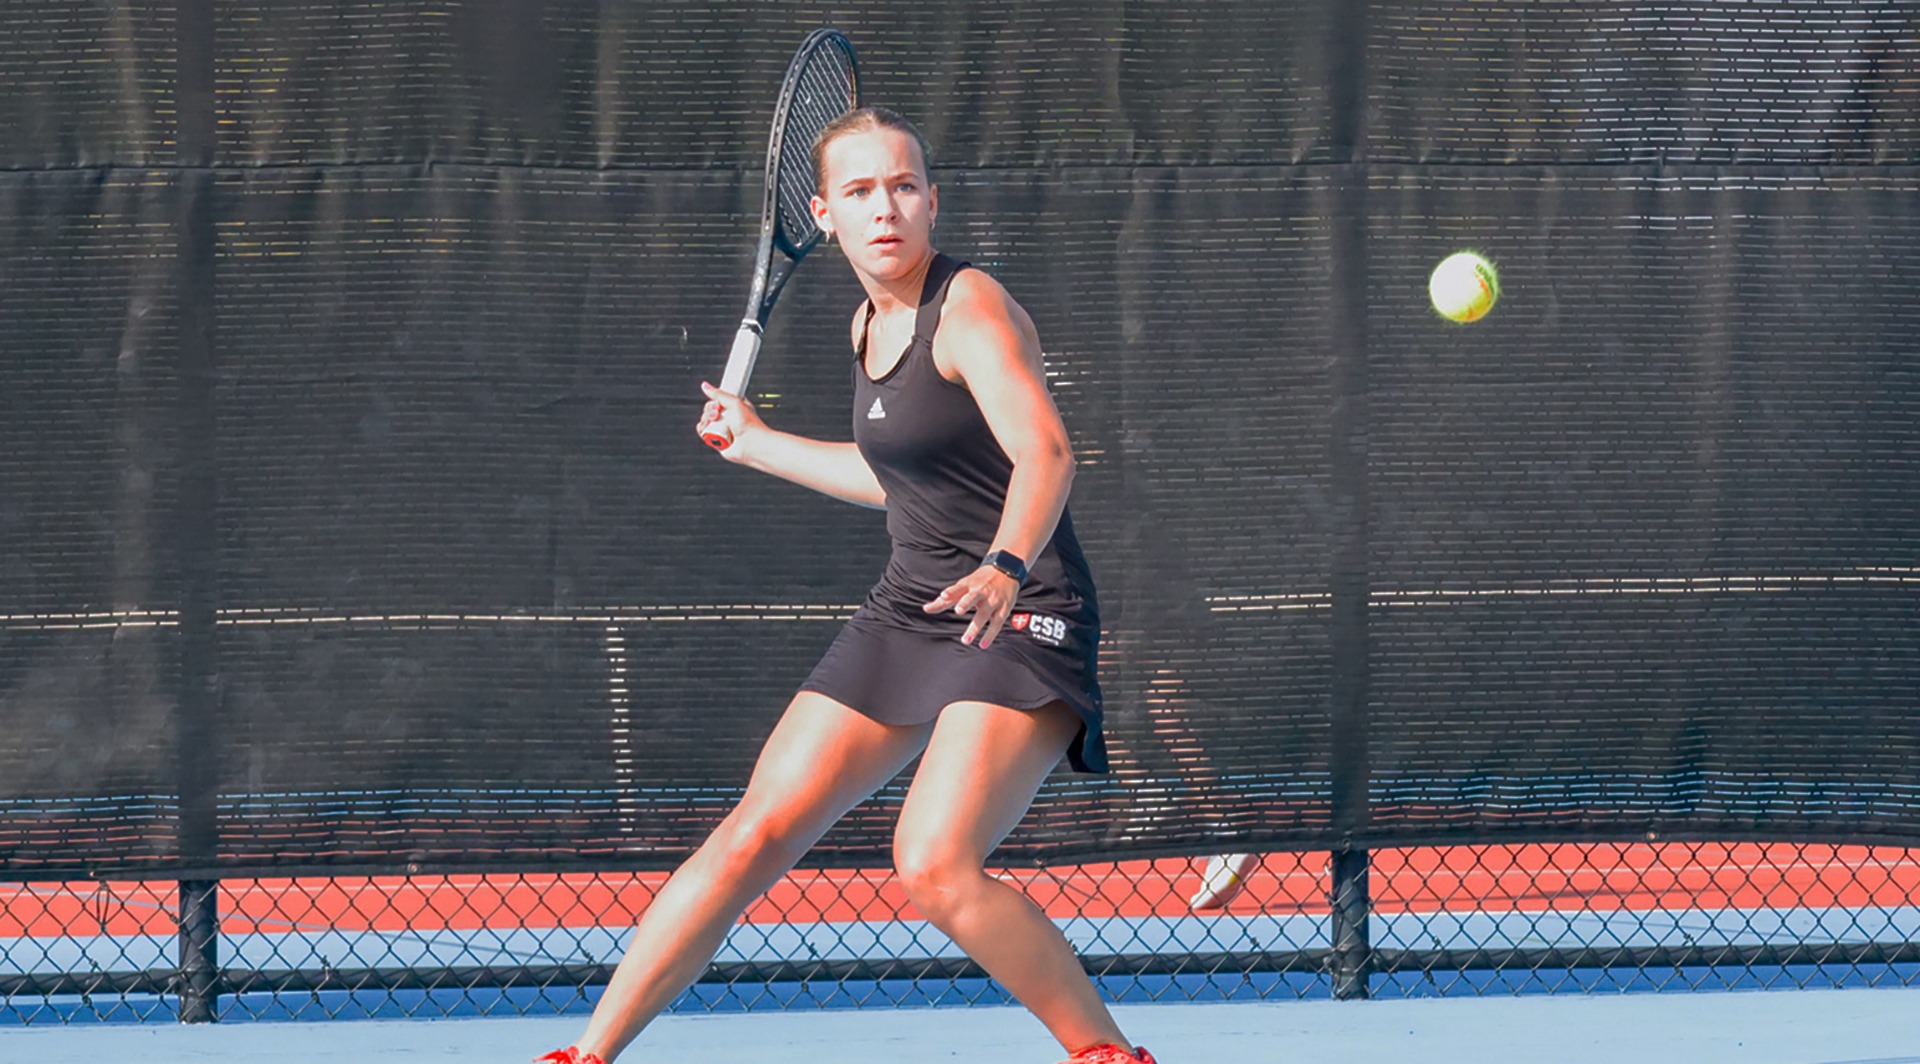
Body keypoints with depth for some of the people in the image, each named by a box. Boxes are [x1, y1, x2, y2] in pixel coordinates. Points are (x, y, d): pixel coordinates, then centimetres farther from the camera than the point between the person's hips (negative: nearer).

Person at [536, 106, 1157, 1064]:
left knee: (935, 870, -25)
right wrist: (757, 443, 35)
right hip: (905, 617, 8)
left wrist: (1004, 571, -47)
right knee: (753, 840, 0)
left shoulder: (969, 309, -13)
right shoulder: (871, 324, 12)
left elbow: (1045, 455, -29)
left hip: (1019, 621, -8)